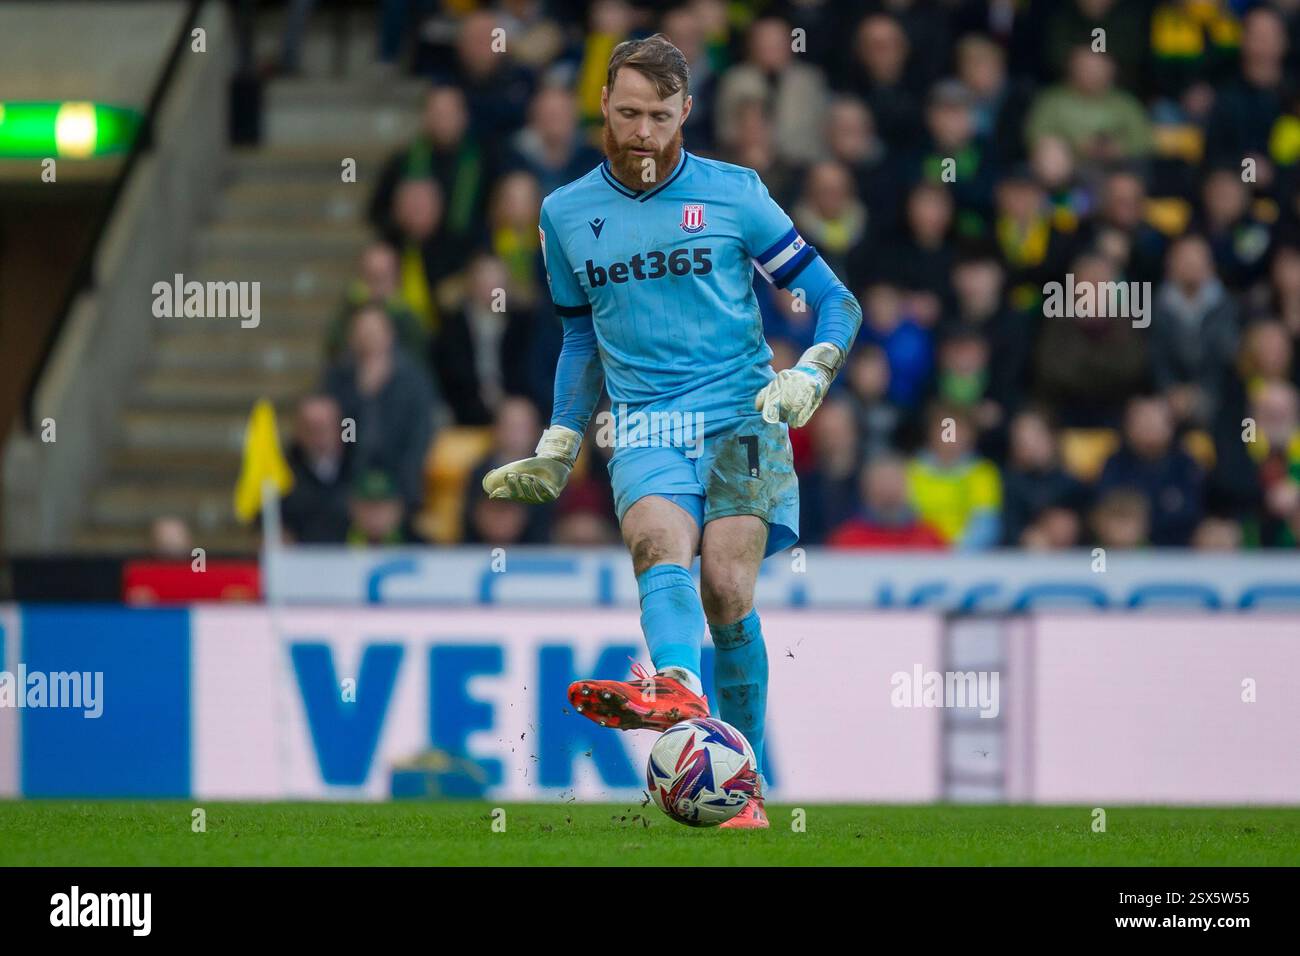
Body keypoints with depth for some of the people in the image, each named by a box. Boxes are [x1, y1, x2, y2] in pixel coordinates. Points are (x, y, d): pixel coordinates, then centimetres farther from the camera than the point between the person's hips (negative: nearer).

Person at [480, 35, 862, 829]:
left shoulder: (734, 194, 5)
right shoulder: (566, 214, 13)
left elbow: (838, 301, 9)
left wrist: (809, 376, -8)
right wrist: (556, 450, 22)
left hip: (741, 414, -1)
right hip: (645, 426, 1)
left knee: (726, 584, -20)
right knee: (662, 542, -30)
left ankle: (746, 785, -10)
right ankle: (679, 692, -60)